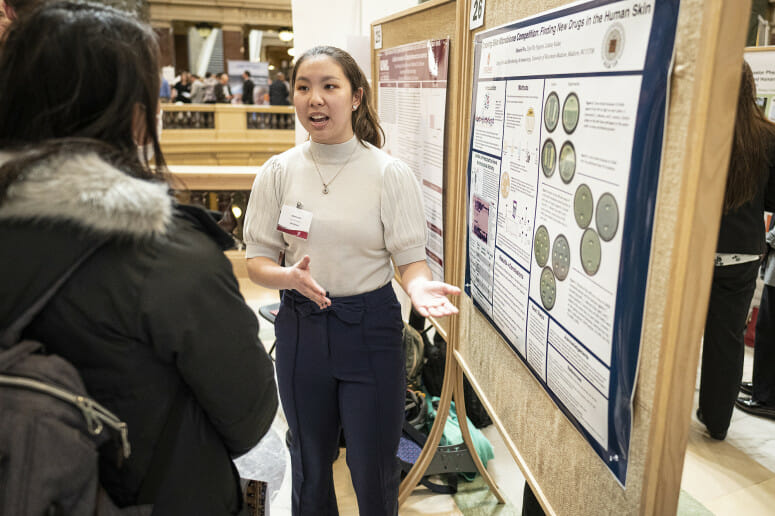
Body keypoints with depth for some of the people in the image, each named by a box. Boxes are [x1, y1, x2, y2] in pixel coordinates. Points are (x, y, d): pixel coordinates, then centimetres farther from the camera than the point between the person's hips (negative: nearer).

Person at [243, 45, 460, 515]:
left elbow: (411, 257, -7)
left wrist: (420, 285, -30)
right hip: (301, 328, 3)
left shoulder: (390, 173, -9)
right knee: (310, 464, 22)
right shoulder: (279, 172, -3)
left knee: (374, 472, 11)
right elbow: (258, 260, 0)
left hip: (371, 327, -2)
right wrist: (290, 277, -22)